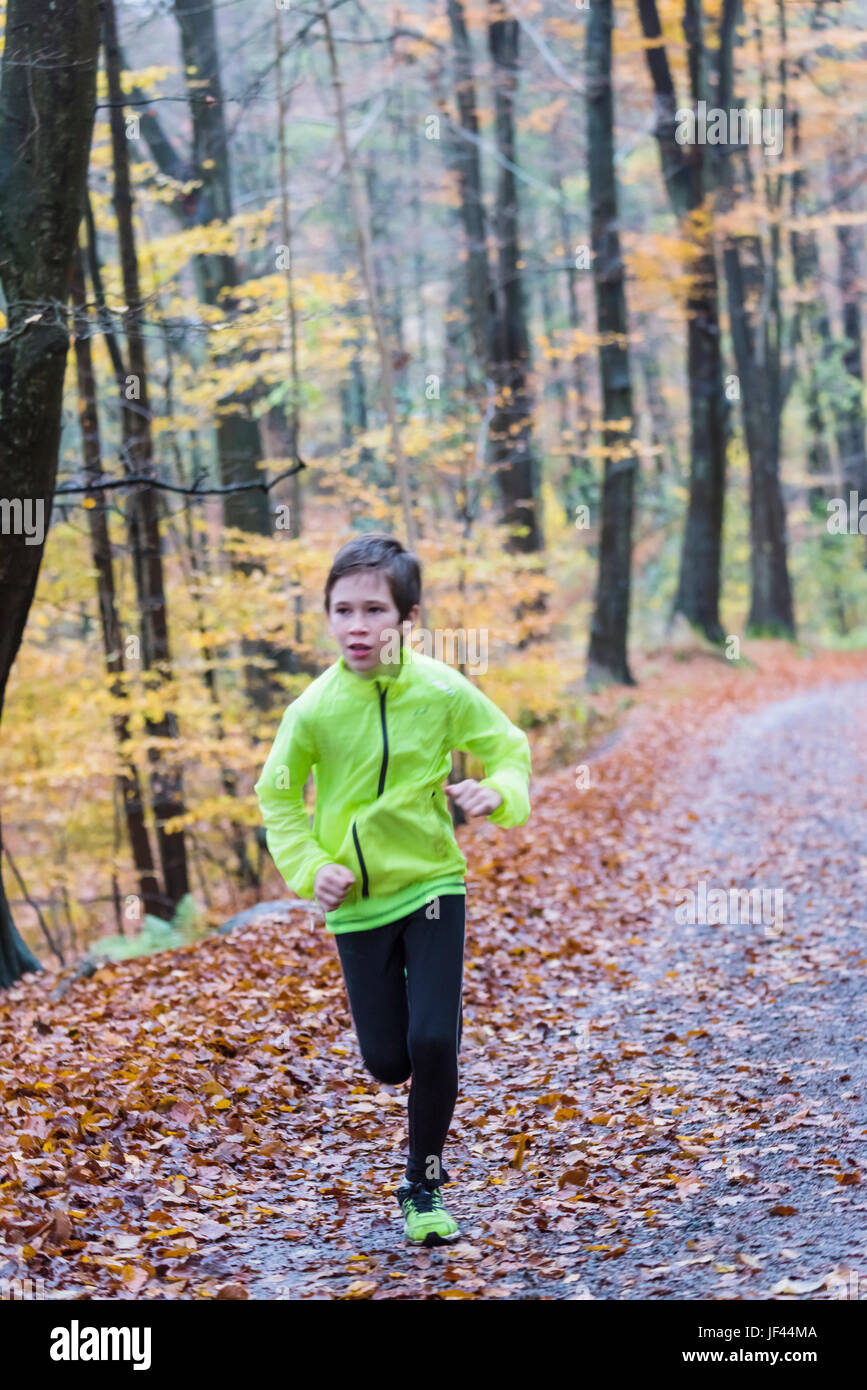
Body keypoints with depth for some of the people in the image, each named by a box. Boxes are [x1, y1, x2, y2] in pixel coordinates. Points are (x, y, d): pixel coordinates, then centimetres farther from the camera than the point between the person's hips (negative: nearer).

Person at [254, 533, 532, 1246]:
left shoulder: (443, 692, -13)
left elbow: (510, 750, 2)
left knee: (433, 1042, -12)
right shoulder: (315, 708, -12)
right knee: (387, 1060, 4)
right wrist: (309, 866, -10)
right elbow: (277, 796, 4)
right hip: (357, 900, 1)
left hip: (433, 885, -1)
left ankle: (423, 1185, 10)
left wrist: (498, 793, -20)